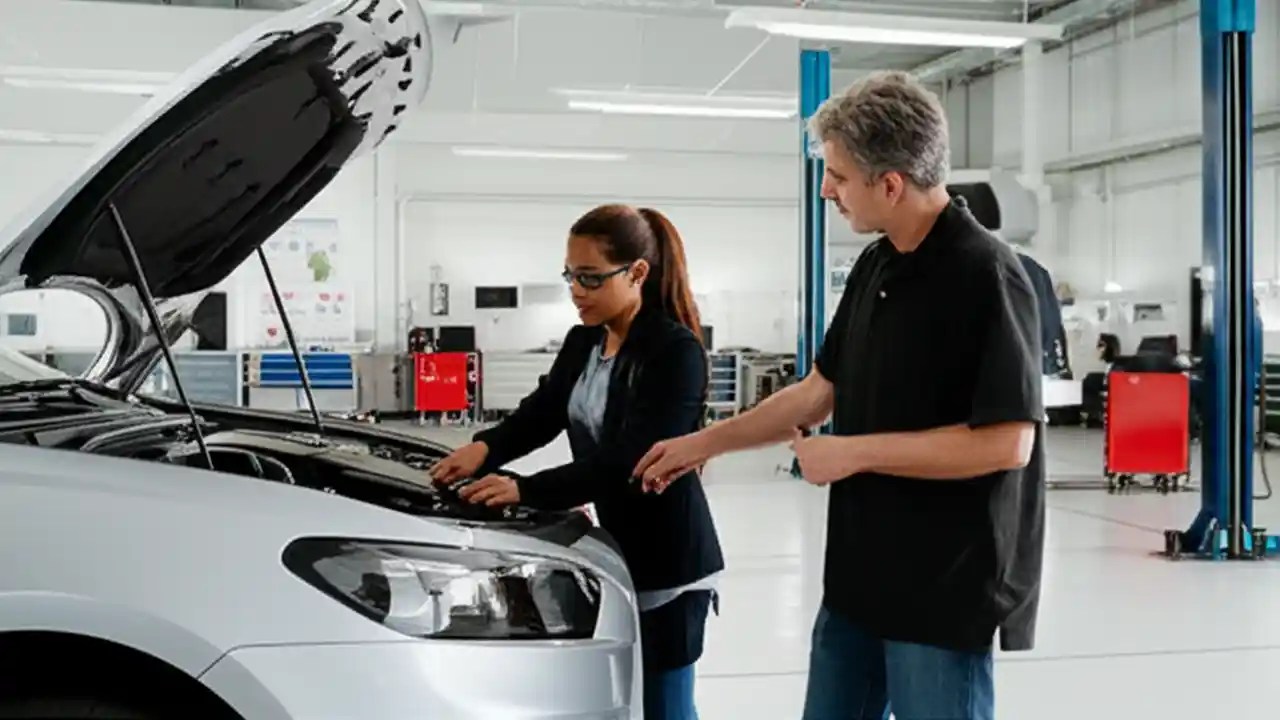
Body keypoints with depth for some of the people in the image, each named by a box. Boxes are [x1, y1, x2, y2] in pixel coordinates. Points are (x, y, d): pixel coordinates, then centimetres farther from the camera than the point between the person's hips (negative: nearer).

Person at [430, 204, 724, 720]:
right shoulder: (581, 343, 9)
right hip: (611, 548, 8)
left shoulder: (675, 351, -18)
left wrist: (525, 491, -28)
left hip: (667, 558, -8)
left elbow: (629, 463, -24)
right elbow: (540, 413, 7)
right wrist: (486, 448, -15)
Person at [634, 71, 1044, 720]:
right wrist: (705, 442, 16)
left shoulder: (986, 275, -18)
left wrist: (855, 452, -18)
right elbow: (820, 390, 16)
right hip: (859, 575, 8)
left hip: (948, 587, -8)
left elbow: (1007, 441, -23)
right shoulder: (875, 266, 7)